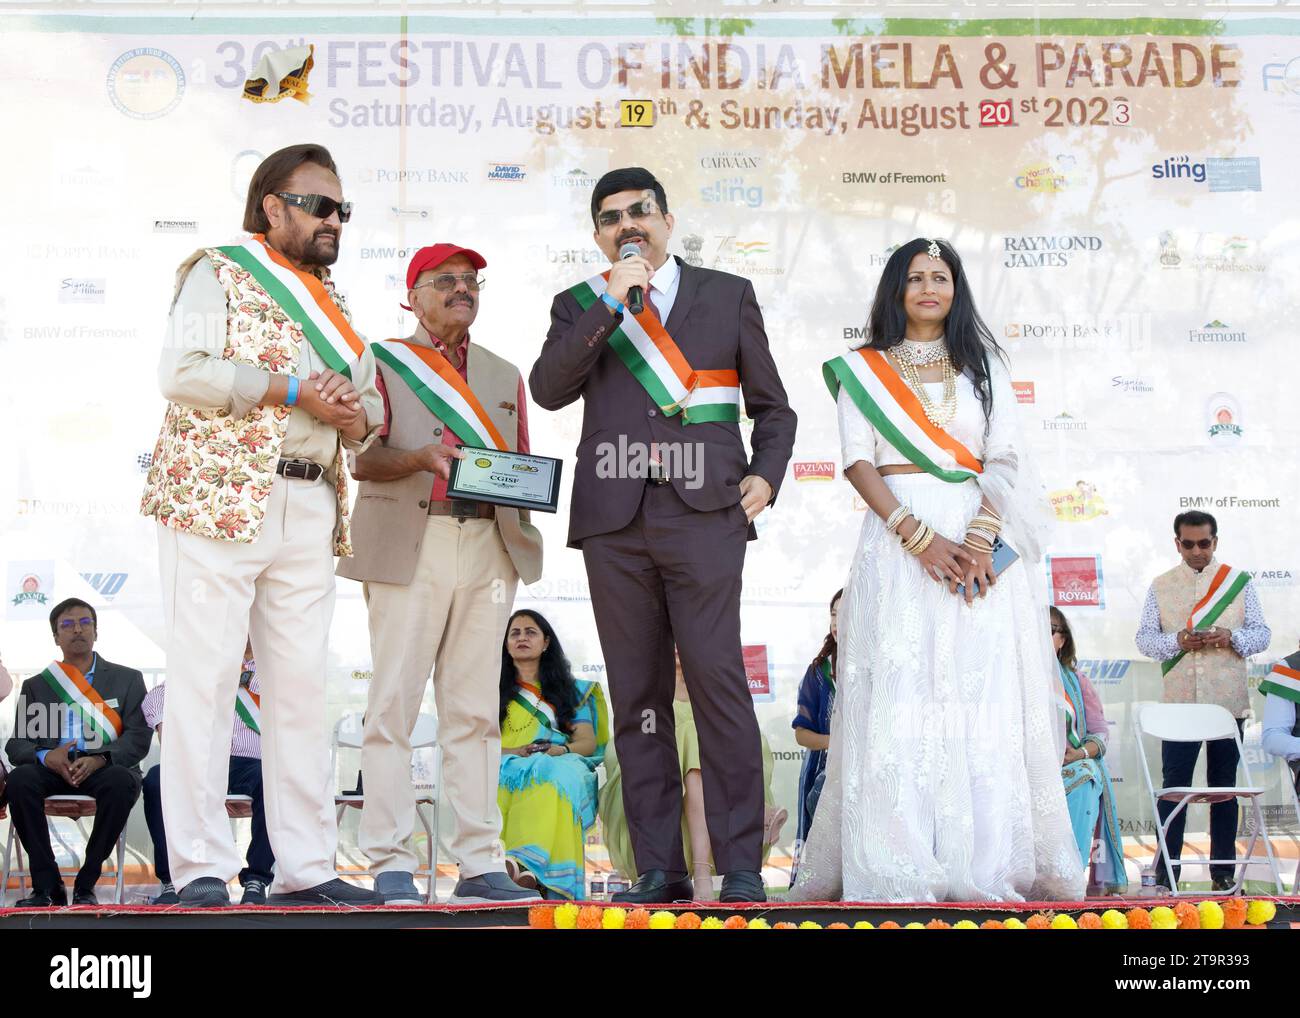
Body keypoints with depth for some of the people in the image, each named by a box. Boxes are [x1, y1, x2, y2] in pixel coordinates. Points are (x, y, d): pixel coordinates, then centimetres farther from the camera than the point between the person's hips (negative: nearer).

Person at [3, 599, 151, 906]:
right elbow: (16, 744, 9)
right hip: (52, 768, 1)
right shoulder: (35, 685, 20)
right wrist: (46, 756, -16)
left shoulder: (127, 679, 16)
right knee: (19, 780, -33)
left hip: (104, 768, -1)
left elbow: (139, 737, 3)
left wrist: (99, 759, -18)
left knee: (122, 782, -37)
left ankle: (85, 886, -25)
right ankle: (47, 887, -25)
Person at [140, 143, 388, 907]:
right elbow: (183, 371, -13)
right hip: (220, 500, -7)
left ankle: (306, 868, 9)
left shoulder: (332, 301, 23)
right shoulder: (220, 272, 2)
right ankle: (201, 869, -6)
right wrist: (294, 392, -13)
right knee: (206, 679, -7)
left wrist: (352, 414, -2)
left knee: (303, 685, 6)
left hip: (312, 510, 7)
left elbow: (371, 405, 22)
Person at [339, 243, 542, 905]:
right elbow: (361, 456, 0)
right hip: (409, 546, -4)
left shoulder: (504, 375, 24)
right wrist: (421, 458, -17)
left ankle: (479, 866, 0)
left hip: (487, 546, 4)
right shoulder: (383, 362, 10)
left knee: (475, 708, 1)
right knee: (394, 704, -8)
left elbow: (523, 463, 21)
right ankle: (390, 866, -7)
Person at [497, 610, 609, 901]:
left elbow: (588, 742, 14)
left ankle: (525, 860, -63)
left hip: (561, 765, 0)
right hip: (507, 766, 0)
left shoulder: (572, 690, 27)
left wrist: (562, 750, -11)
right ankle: (529, 873, -61)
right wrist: (516, 751, -9)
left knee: (557, 773, -40)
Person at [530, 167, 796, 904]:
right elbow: (548, 388, -2)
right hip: (616, 521, 2)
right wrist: (611, 303, -6)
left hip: (703, 513, -2)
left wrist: (766, 477, 2)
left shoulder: (728, 294, 14)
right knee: (638, 697, 2)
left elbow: (773, 407, 18)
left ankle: (742, 865, -10)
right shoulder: (580, 306, 16)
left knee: (717, 677, -13)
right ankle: (659, 870, 5)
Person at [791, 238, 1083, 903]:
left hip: (979, 540, 1)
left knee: (983, 696, -6)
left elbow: (1004, 459, 6)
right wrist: (922, 538, -13)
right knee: (899, 700, -9)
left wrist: (981, 538, -12)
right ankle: (898, 873, -11)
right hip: (896, 540, -1)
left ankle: (987, 866, -6)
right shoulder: (862, 370, 11)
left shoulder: (983, 366, 15)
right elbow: (858, 462, 0)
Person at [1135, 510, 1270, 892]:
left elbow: (1261, 633, 6)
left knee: (1224, 785, 6)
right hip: (1179, 702, 0)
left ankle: (1223, 870, 13)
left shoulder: (1239, 582, 8)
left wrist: (1231, 638, -14)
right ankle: (1166, 871, 3)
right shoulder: (1161, 586, 8)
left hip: (1228, 702, 0)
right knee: (1174, 784, -1)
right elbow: (1144, 638, 5)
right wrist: (1177, 641, -14)